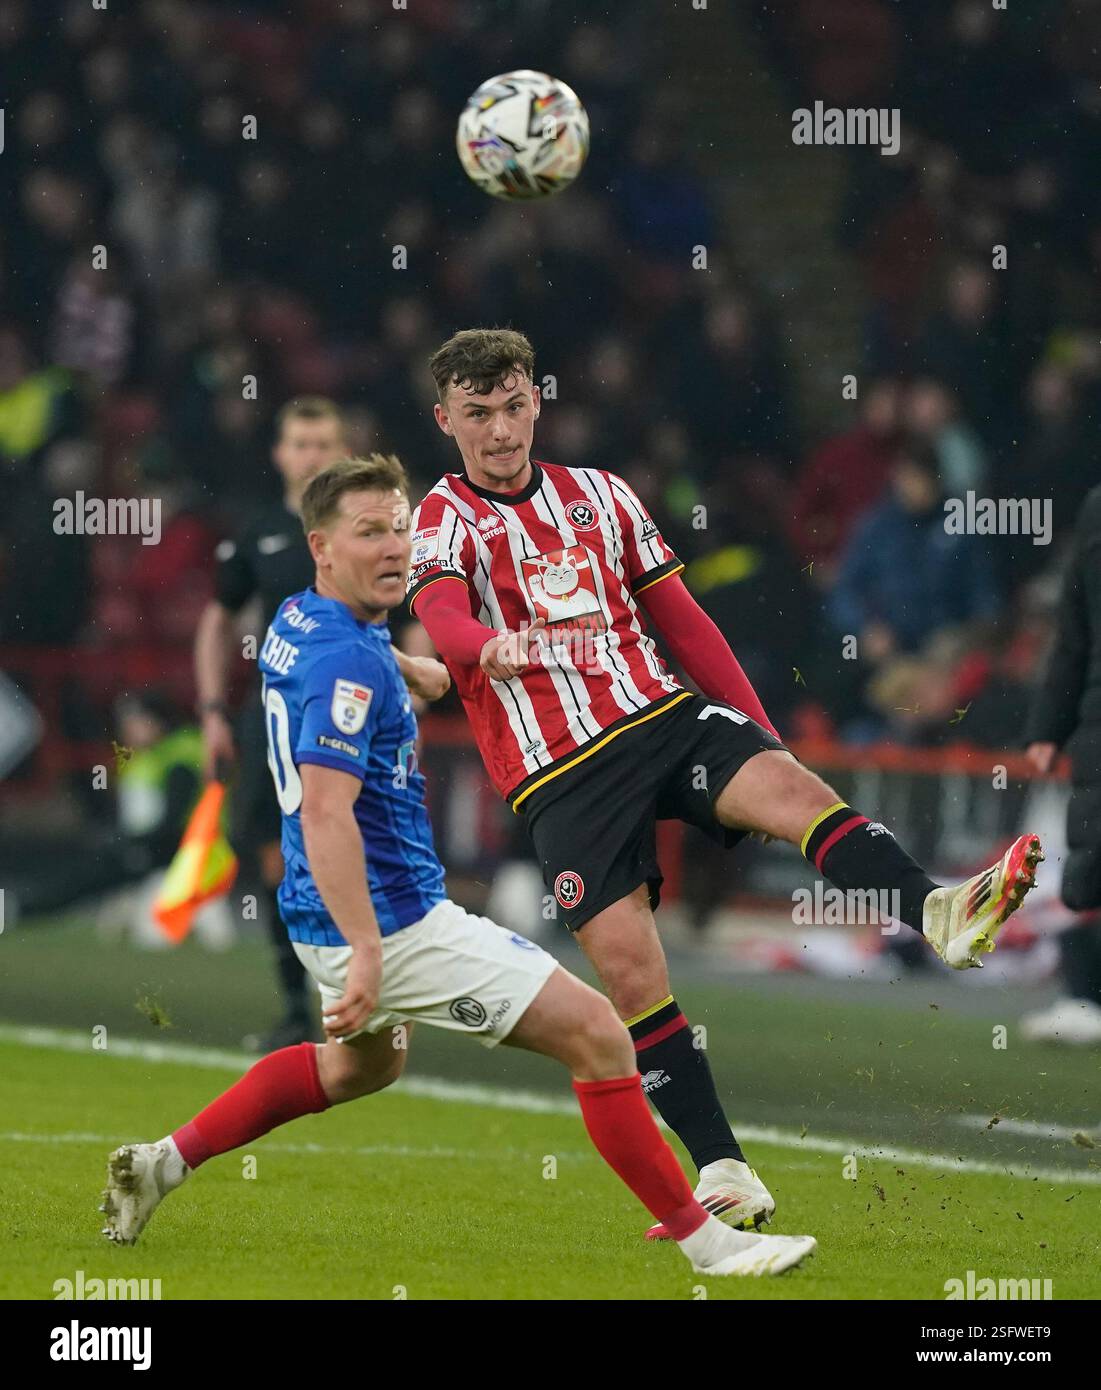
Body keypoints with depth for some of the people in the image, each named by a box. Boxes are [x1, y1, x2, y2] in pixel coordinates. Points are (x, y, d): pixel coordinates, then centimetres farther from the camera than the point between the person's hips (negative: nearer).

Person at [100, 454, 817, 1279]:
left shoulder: (294, 624, 7)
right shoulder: (348, 662, -23)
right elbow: (324, 813, -32)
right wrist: (366, 955, -35)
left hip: (331, 918, 11)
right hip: (393, 922, -11)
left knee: (364, 1062, 38)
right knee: (596, 1032, -8)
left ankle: (167, 1162, 33)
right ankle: (706, 1242, -5)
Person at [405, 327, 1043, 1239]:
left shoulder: (600, 495, 15)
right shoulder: (446, 519, 2)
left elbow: (683, 621, 19)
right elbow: (441, 612, -21)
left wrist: (759, 734, 12)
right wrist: (489, 646, -45)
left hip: (661, 716, 2)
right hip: (561, 776, -2)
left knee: (789, 786, -27)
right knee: (627, 967, -13)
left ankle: (940, 916, -51)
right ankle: (722, 1170, -5)